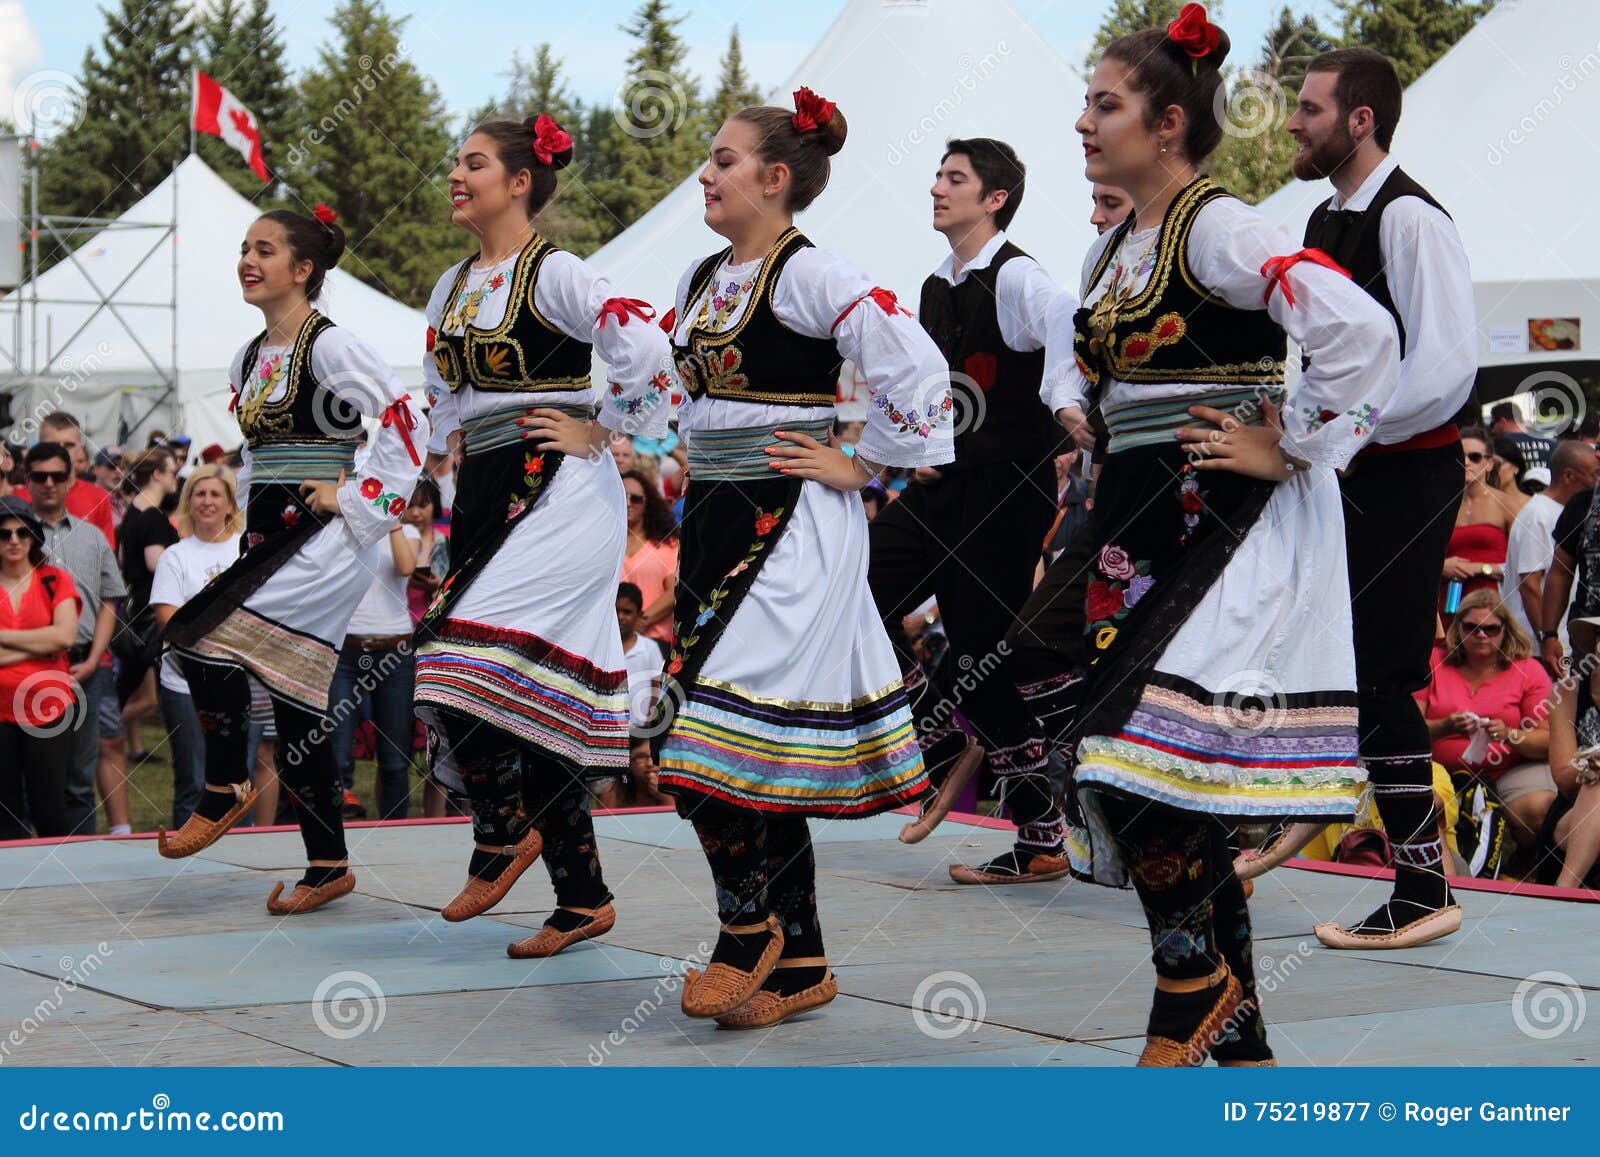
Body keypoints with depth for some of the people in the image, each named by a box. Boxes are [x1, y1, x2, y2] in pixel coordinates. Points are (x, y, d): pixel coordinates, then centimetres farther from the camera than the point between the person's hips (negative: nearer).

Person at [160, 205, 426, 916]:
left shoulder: (329, 345, -9)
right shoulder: (247, 359, 15)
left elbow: (403, 423, -17)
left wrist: (355, 498, -16)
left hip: (323, 536, -8)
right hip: (268, 536, 8)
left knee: (200, 631, -21)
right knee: (295, 704, 3)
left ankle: (225, 788, -5)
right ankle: (327, 866, 10)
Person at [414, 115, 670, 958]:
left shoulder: (553, 274, -9)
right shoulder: (452, 287, 15)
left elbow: (645, 349, -19)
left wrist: (600, 430, -12)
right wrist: (450, 456, 18)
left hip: (557, 491, -8)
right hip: (485, 495, 8)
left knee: (463, 662, -21)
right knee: (534, 700, 5)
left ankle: (504, 829, 0)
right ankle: (583, 899, 10)